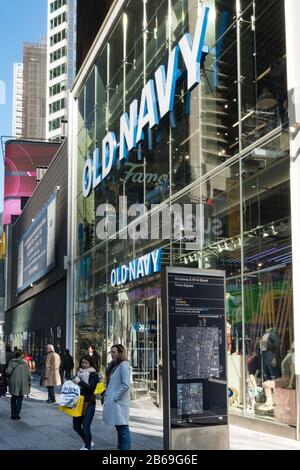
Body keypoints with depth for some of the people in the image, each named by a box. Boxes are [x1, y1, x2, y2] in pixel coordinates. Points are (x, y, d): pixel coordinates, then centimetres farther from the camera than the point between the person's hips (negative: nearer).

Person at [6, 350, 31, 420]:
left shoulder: (12, 362, -4)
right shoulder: (24, 363, -2)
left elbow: (8, 372, -14)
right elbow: (28, 374, 0)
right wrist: (29, 382, 12)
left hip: (13, 384, 0)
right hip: (22, 384, 0)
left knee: (13, 399, 16)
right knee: (19, 399, 10)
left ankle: (13, 415, 14)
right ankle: (17, 415, 5)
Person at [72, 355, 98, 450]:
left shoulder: (93, 375, -5)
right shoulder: (79, 373, 11)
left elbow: (91, 388, -18)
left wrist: (80, 382, -27)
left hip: (89, 404, -6)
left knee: (86, 427, -7)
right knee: (76, 426, 10)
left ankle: (87, 447, 7)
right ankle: (88, 442, 32)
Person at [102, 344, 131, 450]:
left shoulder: (124, 365, -13)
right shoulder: (114, 365, 15)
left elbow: (126, 385, -21)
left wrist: (115, 397, -17)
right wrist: (107, 395, 13)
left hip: (119, 402, -9)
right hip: (112, 402, 9)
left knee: (122, 427, -4)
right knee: (118, 427, 15)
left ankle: (125, 448, 0)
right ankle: (120, 447, 23)